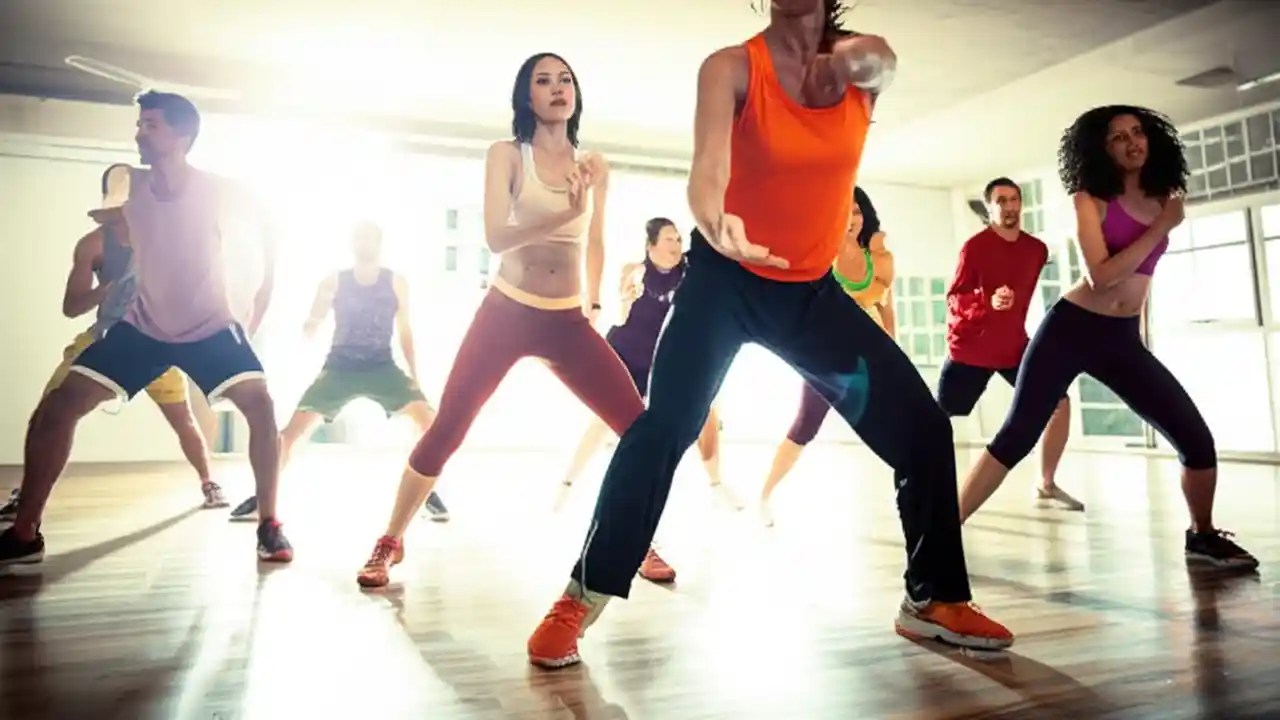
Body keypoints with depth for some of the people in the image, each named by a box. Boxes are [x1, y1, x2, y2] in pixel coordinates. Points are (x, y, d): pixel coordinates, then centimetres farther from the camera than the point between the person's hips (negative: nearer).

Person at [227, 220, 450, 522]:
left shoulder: (396, 283, -2)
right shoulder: (334, 282, -3)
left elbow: (405, 331, 6)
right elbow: (310, 329, -2)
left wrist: (414, 377, 3)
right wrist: (310, 325, -27)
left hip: (382, 366, 0)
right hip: (339, 368, 0)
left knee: (429, 418, -20)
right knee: (294, 429, -8)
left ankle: (427, 493, -4)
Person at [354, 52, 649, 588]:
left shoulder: (594, 166, 8)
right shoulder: (506, 155, -1)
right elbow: (495, 237, -13)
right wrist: (564, 214, -24)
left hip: (569, 323, 3)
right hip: (505, 314, -2)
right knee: (446, 431, -4)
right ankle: (389, 544, 16)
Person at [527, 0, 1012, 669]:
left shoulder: (863, 65, 5)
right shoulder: (731, 66, -12)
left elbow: (880, 60, -18)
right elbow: (708, 163, -30)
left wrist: (857, 61, -38)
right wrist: (713, 223, -50)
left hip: (813, 289, 4)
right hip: (725, 279, -4)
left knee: (924, 425, -1)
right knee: (661, 428, -20)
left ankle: (934, 598, 17)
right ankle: (578, 602, -6)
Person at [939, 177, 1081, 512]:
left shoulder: (1037, 249, 3)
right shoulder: (974, 247, -14)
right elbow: (954, 300, -17)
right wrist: (989, 302, -34)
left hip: (1014, 346, 5)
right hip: (970, 347, -5)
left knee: (1059, 403, -3)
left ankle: (1046, 485, 11)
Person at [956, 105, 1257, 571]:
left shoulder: (1163, 199, 9)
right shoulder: (1091, 199, -6)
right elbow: (1101, 276, -19)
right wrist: (1161, 229, -14)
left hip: (1124, 340, 5)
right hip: (1071, 328, -5)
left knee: (1197, 439, 1)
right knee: (1017, 436, -9)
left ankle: (1202, 535, 27)